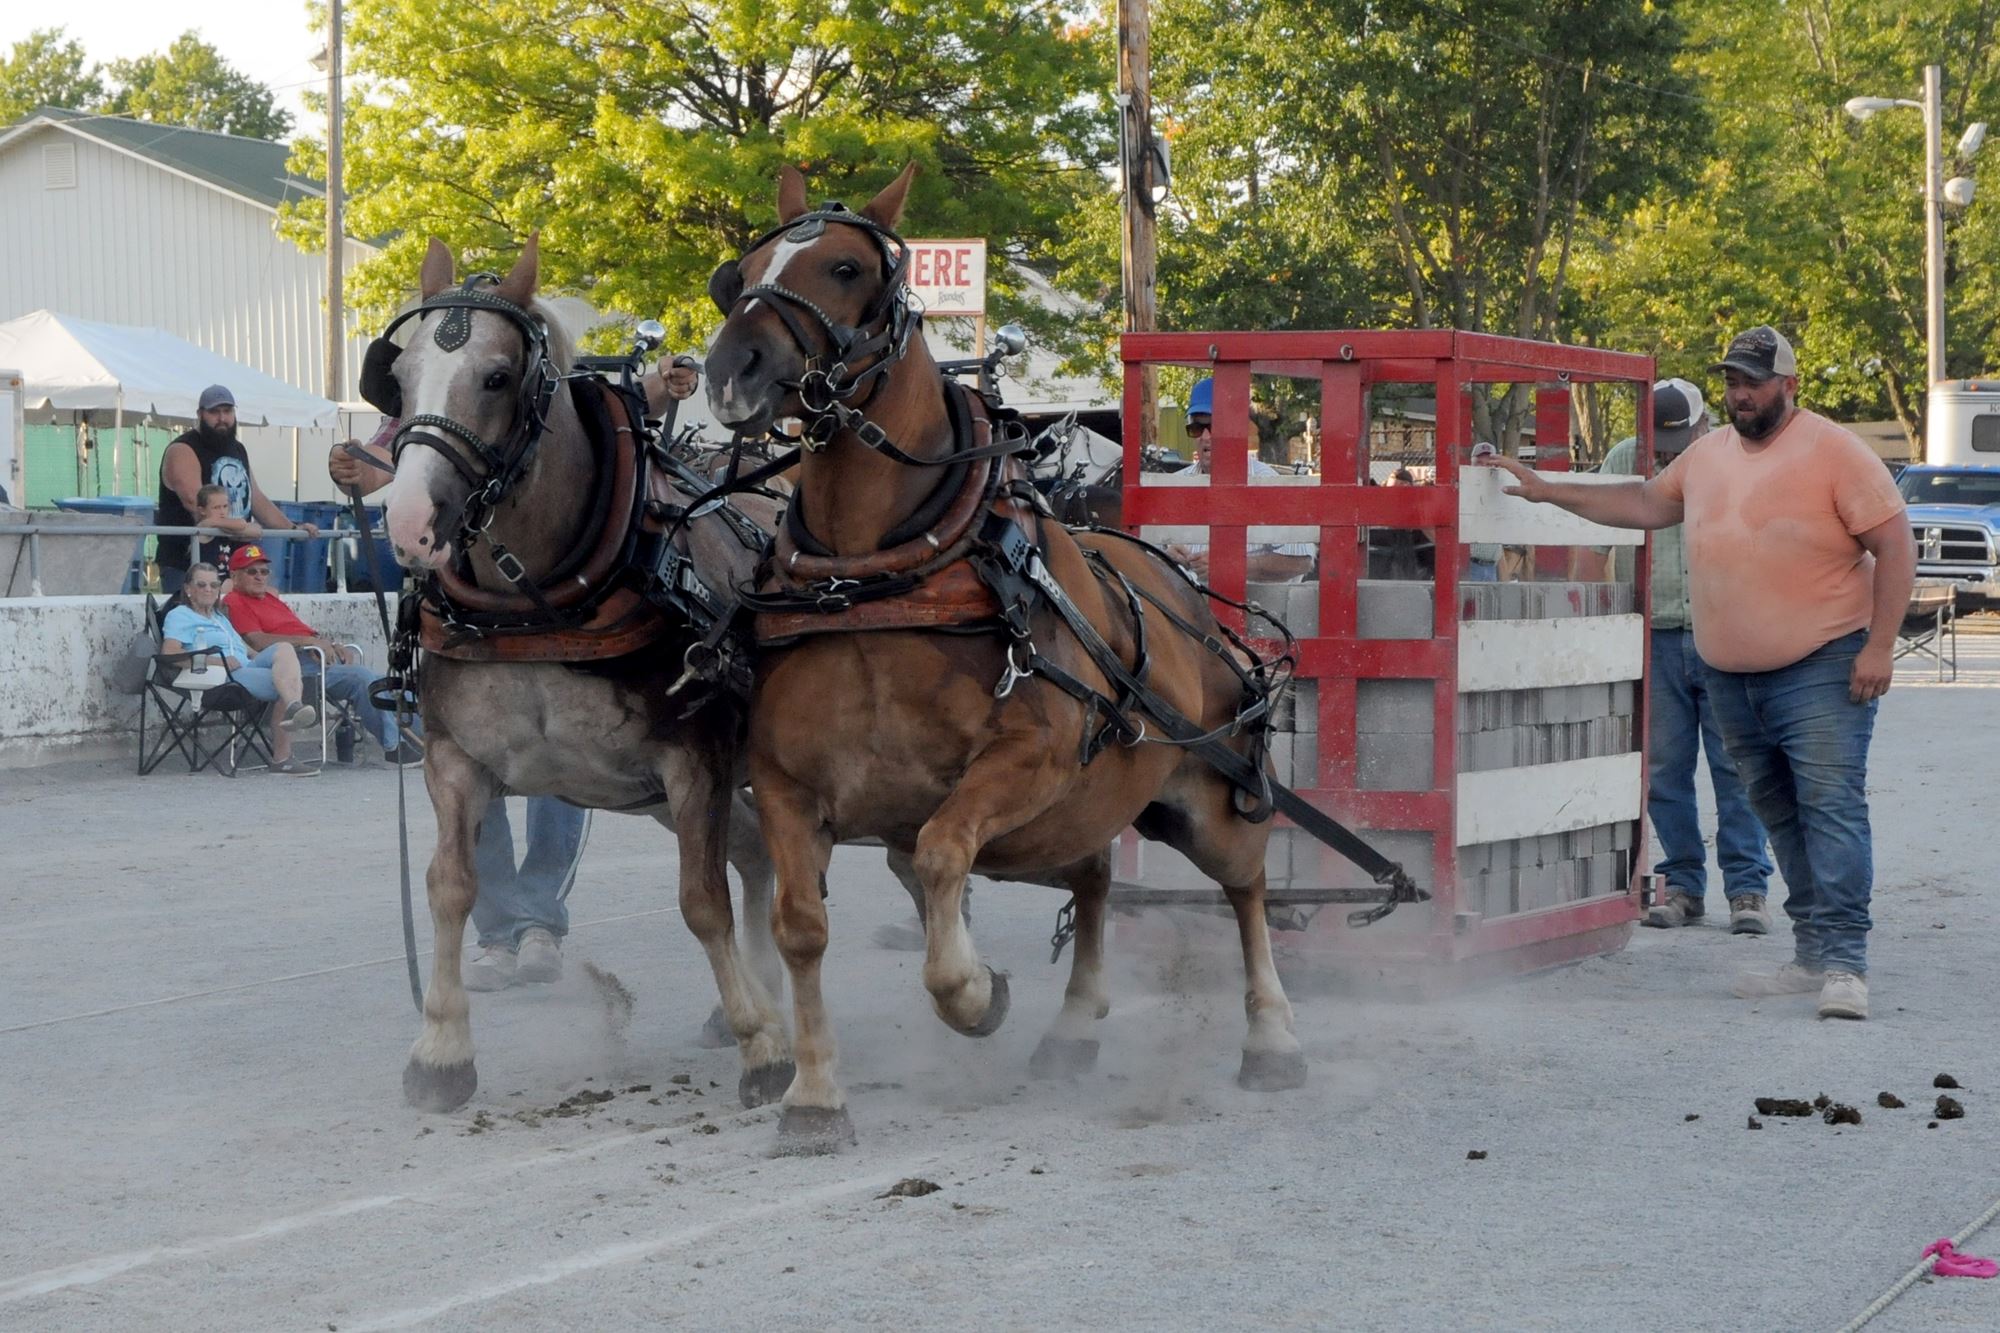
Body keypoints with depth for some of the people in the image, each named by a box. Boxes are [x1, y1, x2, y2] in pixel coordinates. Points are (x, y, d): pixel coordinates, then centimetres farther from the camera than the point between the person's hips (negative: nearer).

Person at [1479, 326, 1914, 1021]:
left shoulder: (1835, 453, -8)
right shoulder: (1709, 454, 13)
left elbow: (1895, 545, -9)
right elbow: (1648, 503, 26)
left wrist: (1879, 646, -15)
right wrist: (1548, 491, 21)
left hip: (1820, 673, -7)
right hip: (1730, 677, 7)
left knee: (1831, 807, -13)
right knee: (1779, 815, 10)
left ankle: (1844, 963, -15)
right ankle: (1812, 956, 15)